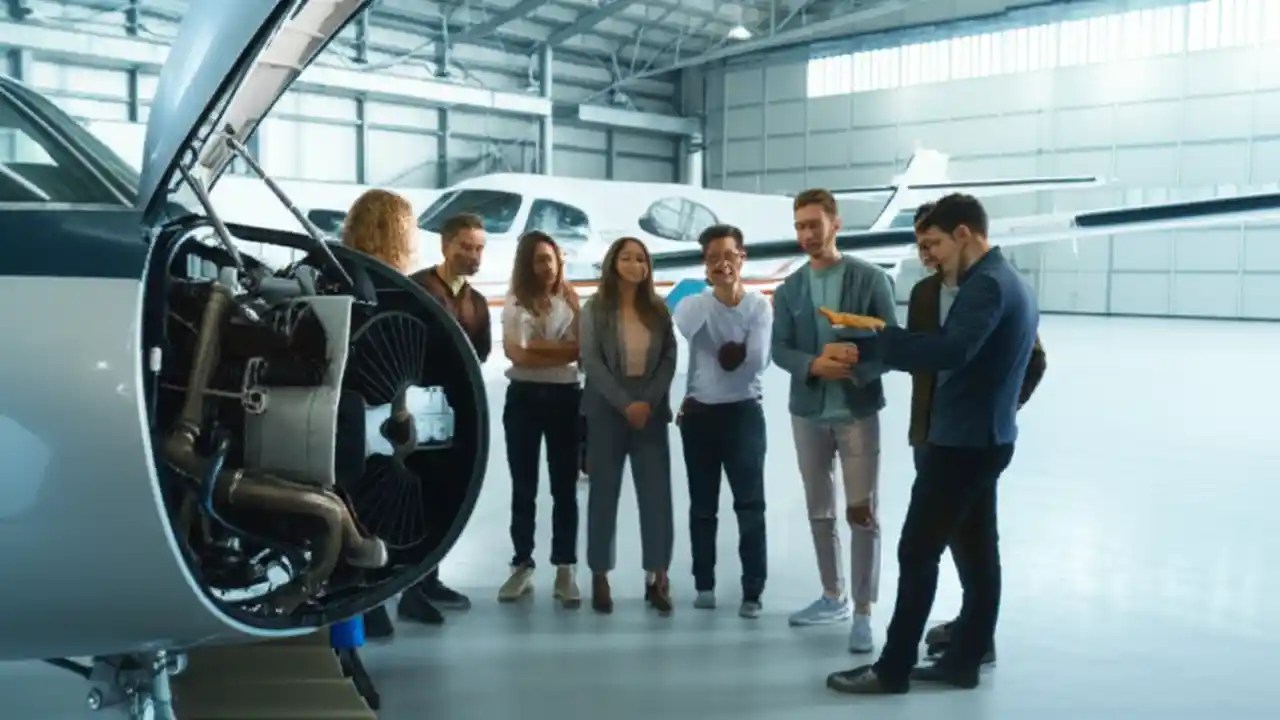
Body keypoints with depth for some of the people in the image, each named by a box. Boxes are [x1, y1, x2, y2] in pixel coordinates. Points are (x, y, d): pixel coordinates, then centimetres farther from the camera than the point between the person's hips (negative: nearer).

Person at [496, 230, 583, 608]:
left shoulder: (571, 300, 5)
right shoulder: (515, 303, 3)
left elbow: (580, 350, -5)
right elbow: (516, 353, -9)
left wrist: (537, 345, -13)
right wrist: (559, 350, -9)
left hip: (564, 397, 0)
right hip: (523, 397, 0)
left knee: (564, 487, 4)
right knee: (523, 487, 7)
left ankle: (565, 570, 9)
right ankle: (522, 566, 15)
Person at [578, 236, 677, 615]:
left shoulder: (658, 309, 8)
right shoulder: (595, 308, 0)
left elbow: (669, 359, 3)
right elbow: (592, 362, -7)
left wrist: (649, 401, -11)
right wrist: (625, 404, -15)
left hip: (651, 410, 2)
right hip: (607, 410, -2)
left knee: (657, 493, -1)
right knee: (604, 493, 4)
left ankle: (657, 578, 6)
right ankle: (600, 578, 11)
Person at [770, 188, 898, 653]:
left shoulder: (870, 279, -2)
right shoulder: (788, 290, 7)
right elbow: (779, 350, 0)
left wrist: (857, 363, -23)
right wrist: (815, 365, -19)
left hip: (858, 410, -4)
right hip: (808, 412, 4)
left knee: (862, 513, -4)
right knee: (819, 511, 13)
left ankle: (863, 613, 4)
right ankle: (833, 597, 28)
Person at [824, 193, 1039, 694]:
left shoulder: (986, 284, -17)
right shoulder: (1008, 280, 15)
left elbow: (951, 352, -32)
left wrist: (874, 340, -26)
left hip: (963, 441, -10)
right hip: (986, 437, 10)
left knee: (917, 552, -4)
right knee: (978, 551, 12)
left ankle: (893, 669, 3)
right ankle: (964, 661, 20)